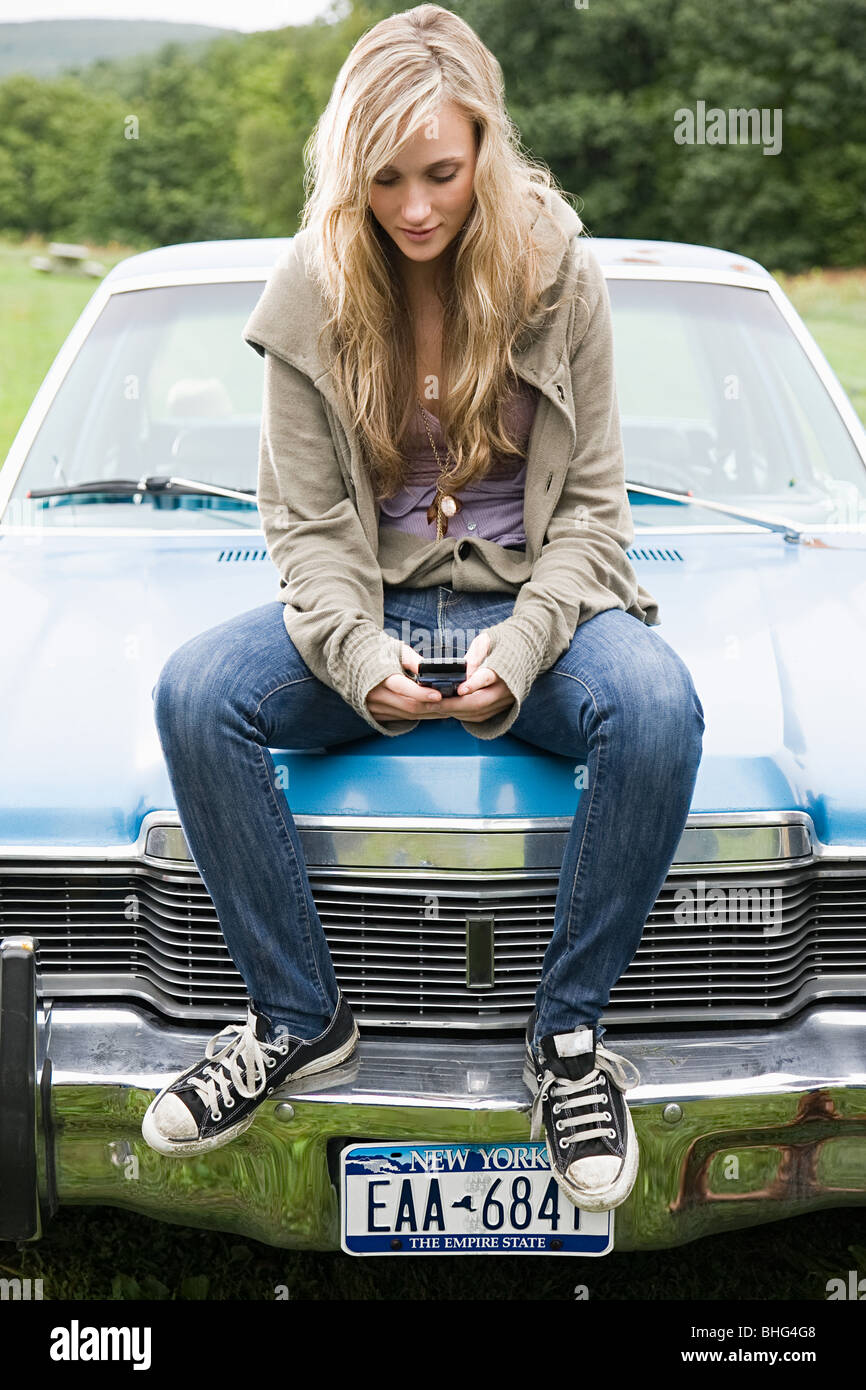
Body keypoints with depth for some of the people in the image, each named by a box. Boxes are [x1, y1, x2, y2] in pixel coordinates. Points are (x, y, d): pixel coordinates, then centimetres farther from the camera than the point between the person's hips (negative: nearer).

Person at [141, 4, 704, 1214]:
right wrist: (359, 657, -22)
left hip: (533, 600, -1)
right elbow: (306, 521, -2)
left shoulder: (562, 276, -3)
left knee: (658, 706, -33)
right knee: (194, 693, -27)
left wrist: (523, 648, -20)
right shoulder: (313, 292, -2)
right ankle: (298, 1018, -11)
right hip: (368, 605, 1)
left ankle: (570, 1033, -15)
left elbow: (591, 509, -2)